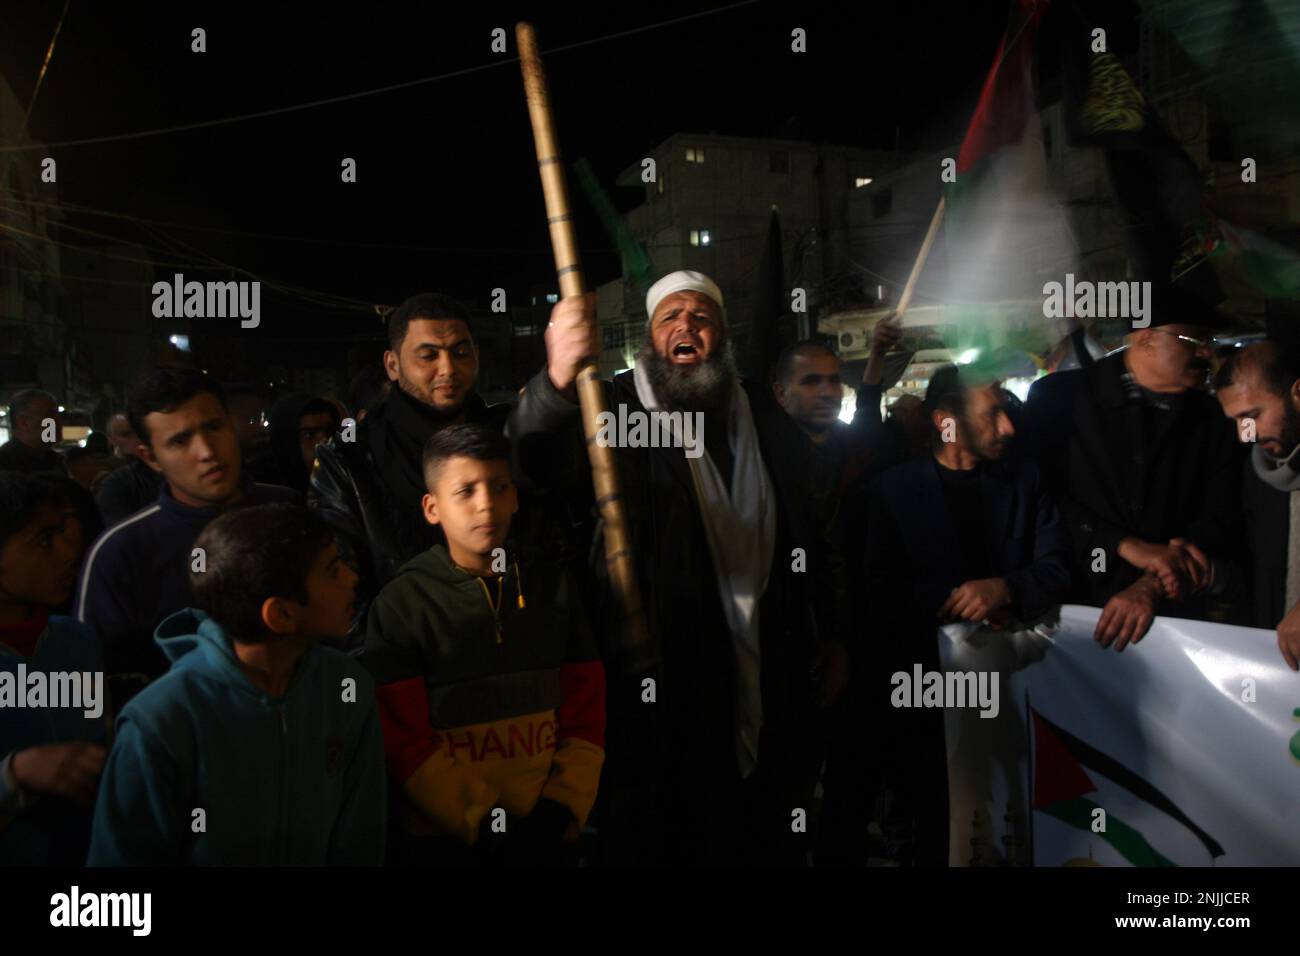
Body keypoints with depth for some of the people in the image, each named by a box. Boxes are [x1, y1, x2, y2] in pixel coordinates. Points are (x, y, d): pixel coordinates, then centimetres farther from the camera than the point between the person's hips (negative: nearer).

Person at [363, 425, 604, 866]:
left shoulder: (554, 586, 1)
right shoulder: (401, 604, -9)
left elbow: (585, 716, 3)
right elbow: (404, 743, -10)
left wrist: (561, 809, -7)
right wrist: (486, 824, -14)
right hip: (444, 837, -3)